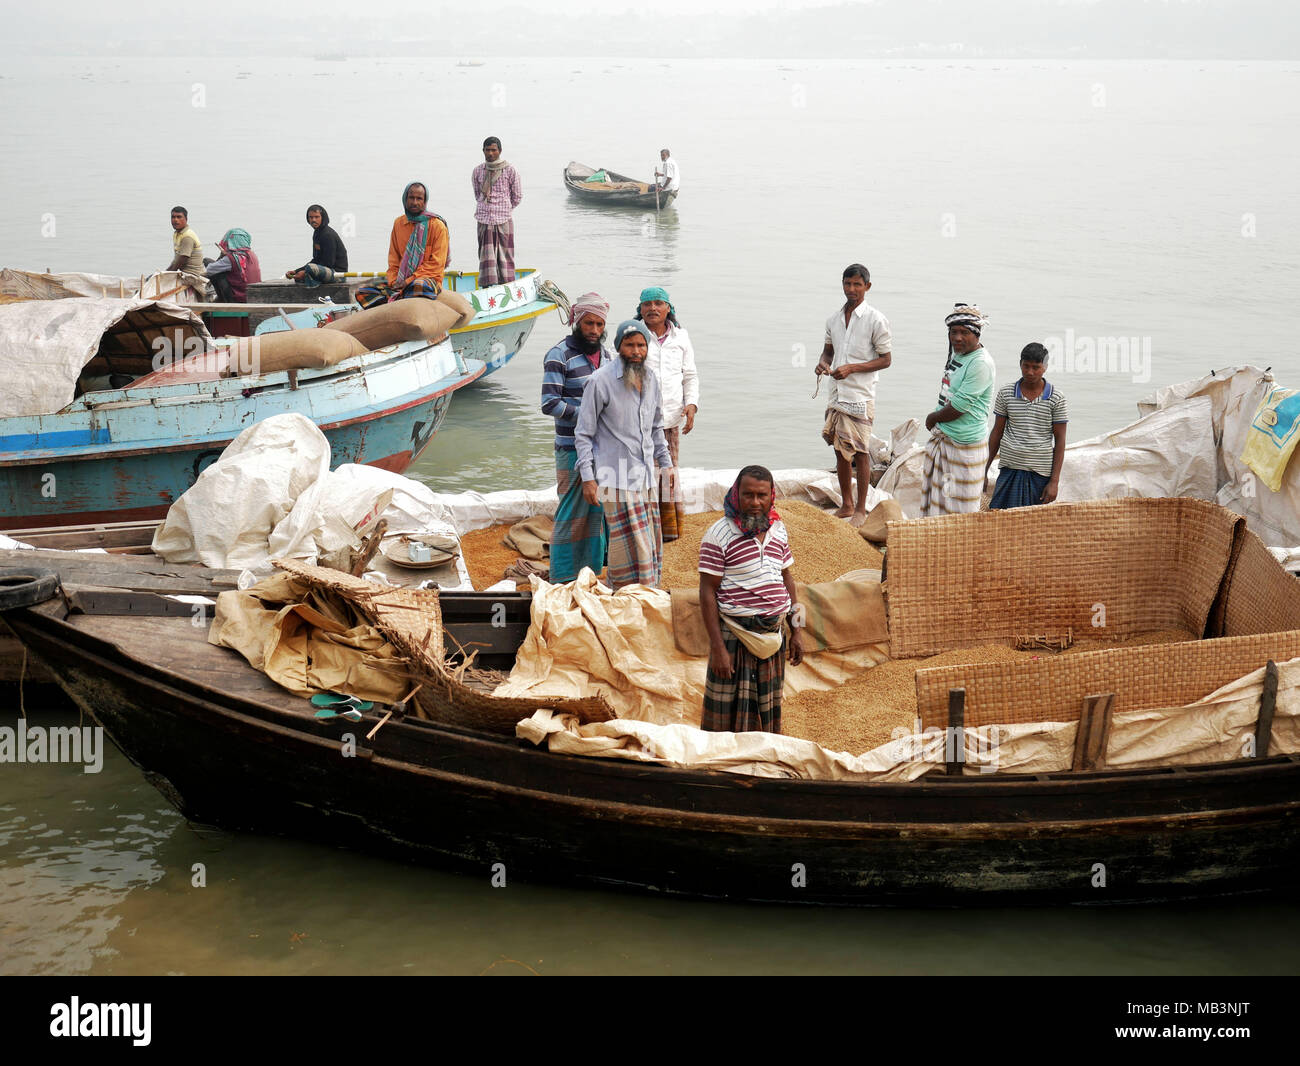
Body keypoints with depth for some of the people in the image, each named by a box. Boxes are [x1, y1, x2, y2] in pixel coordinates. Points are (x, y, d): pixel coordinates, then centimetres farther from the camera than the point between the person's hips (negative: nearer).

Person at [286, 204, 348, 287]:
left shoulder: (328, 235, -18)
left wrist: (305, 273, -20)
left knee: (311, 268, -35)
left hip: (338, 272, -10)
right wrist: (296, 271, 5)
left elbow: (328, 263, -21)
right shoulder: (317, 233, 13)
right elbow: (316, 260, 16)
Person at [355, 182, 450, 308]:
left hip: (428, 277, -5)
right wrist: (393, 282, -4)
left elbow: (436, 264, -8)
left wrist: (409, 281, -15)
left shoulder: (437, 225, -3)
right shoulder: (398, 223, 14)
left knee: (420, 286, -43)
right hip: (400, 278, 6)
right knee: (362, 292, -13)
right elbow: (393, 260, 16)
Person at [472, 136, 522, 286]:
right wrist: (487, 208, 14)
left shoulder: (510, 171, 0)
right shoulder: (478, 171, 7)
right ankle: (485, 287, 0)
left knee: (505, 255, 2)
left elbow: (517, 196, 8)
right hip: (484, 221, 2)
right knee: (486, 256, -1)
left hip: (504, 219, -2)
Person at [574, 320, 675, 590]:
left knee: (651, 546, 8)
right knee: (632, 547, -10)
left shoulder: (651, 380, 11)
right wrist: (587, 478, -12)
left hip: (644, 475, 7)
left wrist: (666, 464, 19)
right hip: (616, 476, -7)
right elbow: (583, 433, -7)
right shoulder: (600, 381, -10)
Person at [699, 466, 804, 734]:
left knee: (768, 710, 14)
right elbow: (707, 593, -12)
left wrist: (796, 631, 13)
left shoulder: (778, 529, 7)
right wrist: (717, 647, -16)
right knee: (727, 715, 0)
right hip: (734, 634, -5)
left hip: (773, 632, 6)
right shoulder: (718, 535, -12)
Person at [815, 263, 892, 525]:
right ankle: (846, 506, 22)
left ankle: (861, 509, 8)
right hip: (836, 394, 6)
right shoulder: (834, 319, 9)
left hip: (860, 395, -6)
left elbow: (886, 359, -6)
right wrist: (823, 363, -2)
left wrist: (852, 368, -17)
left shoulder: (876, 320, -8)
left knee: (860, 453, -1)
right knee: (840, 451, 11)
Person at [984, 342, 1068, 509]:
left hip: (1041, 473, -1)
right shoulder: (1005, 393, 4)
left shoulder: (1057, 398, -1)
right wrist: (983, 471, 10)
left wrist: (1054, 481, -4)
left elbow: (1060, 440, 1)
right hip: (1009, 470, 1)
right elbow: (997, 433, 11)